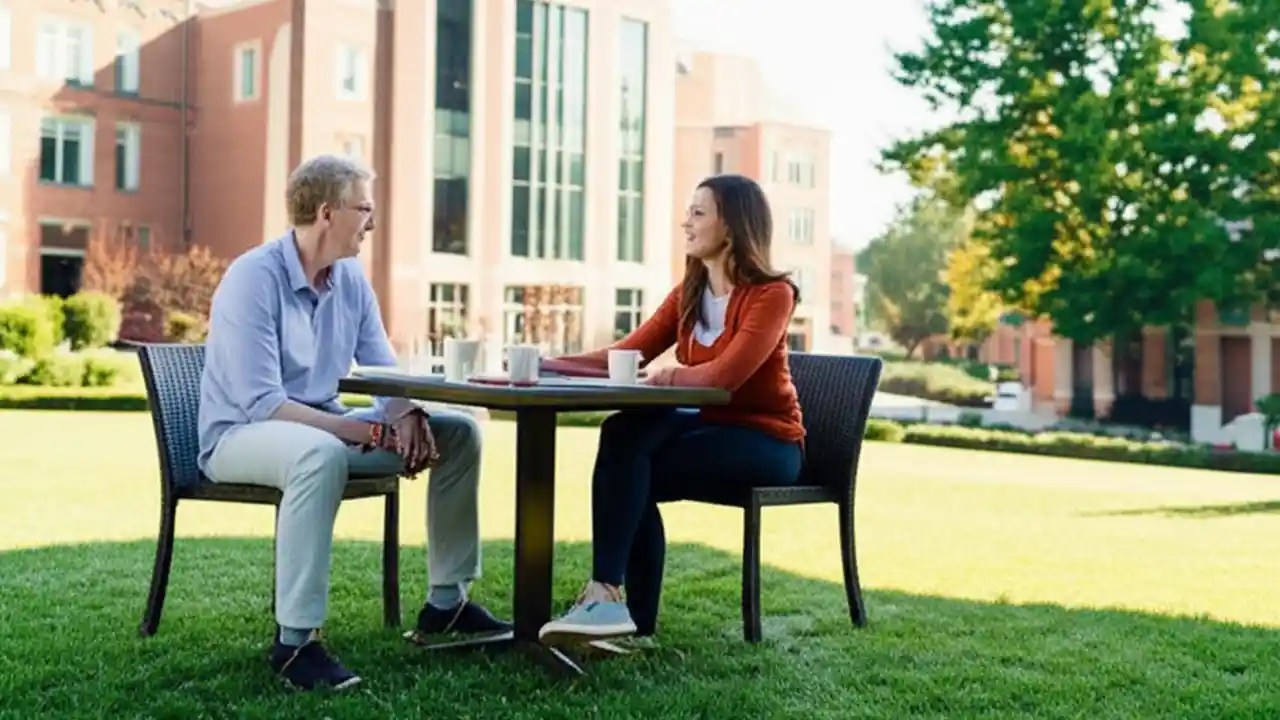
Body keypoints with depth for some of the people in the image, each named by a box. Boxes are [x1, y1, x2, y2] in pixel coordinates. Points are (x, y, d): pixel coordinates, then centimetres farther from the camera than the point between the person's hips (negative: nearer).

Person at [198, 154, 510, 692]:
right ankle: (295, 640, -35)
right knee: (321, 454, -42)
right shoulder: (253, 279, -20)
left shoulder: (351, 280, 2)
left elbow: (385, 371, 7)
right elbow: (262, 404, -27)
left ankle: (447, 601, 7)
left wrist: (406, 416, -18)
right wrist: (374, 433, -30)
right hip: (240, 435, -8)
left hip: (324, 425, 8)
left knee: (458, 432, -1)